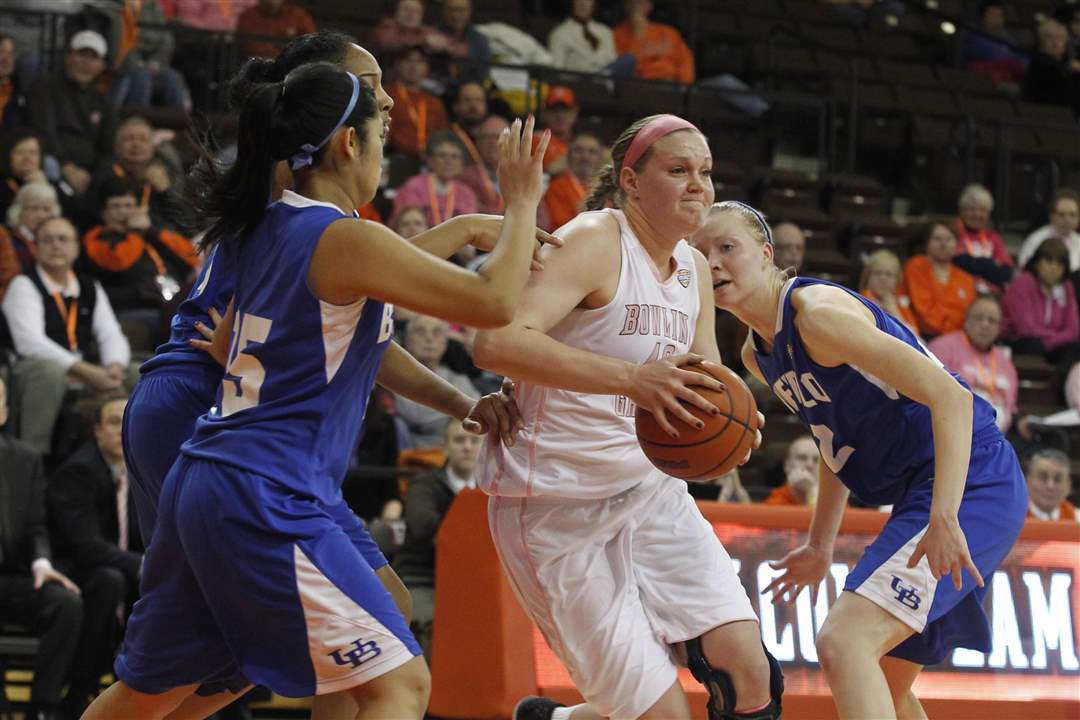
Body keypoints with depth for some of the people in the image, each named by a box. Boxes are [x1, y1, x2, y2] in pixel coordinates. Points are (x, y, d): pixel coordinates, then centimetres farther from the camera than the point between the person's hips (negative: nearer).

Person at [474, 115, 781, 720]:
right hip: (557, 504, -7)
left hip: (649, 486, 7)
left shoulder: (695, 268, 8)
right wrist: (631, 379, -42)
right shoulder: (596, 241, -17)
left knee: (749, 671, -9)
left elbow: (704, 384, 17)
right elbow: (496, 343, -32)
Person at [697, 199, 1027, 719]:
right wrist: (819, 544, 23)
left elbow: (950, 397, -24)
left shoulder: (817, 312, -18)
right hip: (919, 497, 11)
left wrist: (944, 518, -33)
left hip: (970, 483, -11)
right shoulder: (757, 355, 12)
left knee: (843, 642, -26)